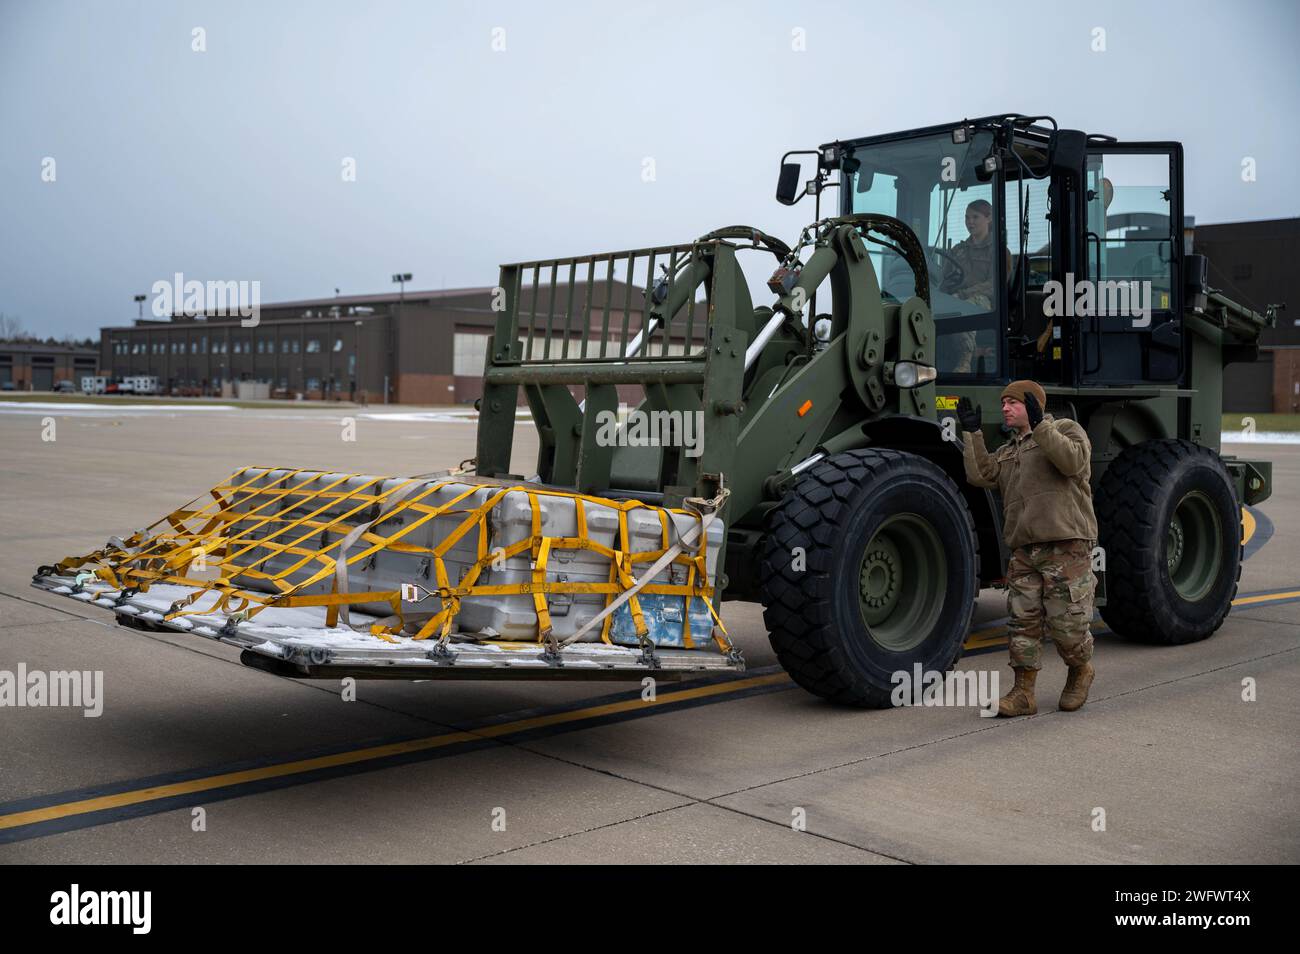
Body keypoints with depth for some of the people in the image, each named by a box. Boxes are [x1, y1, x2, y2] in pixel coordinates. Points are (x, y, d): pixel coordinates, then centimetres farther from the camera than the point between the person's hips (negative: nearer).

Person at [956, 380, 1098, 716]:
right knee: (1023, 622, 2)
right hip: (1024, 551, 6)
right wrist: (972, 433, 6)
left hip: (1066, 546, -6)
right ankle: (1023, 694, 7)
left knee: (1066, 622, -3)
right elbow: (981, 475, 7)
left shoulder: (1066, 429, 4)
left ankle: (1081, 671, 25)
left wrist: (1039, 425, -19)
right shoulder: (1008, 451, 23)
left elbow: (1073, 461, -17)